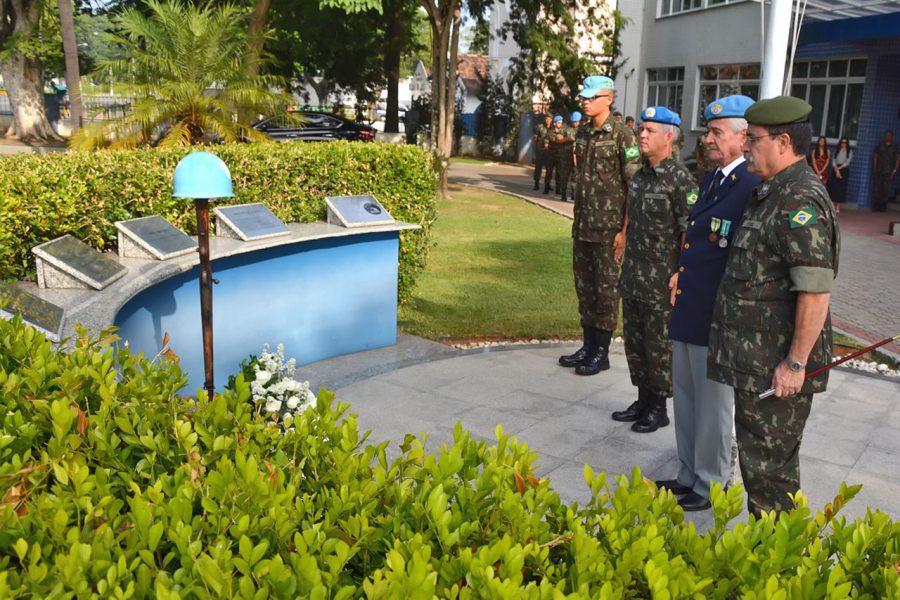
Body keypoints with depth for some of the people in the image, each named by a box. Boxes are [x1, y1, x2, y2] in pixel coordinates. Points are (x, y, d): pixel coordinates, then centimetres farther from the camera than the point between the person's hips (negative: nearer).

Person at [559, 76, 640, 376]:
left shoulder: (622, 135, -11)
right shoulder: (583, 132, 11)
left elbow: (634, 187, -12)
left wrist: (625, 230, -15)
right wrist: (577, 217, 15)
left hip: (608, 227, -7)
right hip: (582, 225, 7)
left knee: (606, 287, 2)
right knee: (584, 285, 12)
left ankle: (602, 352, 12)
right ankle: (588, 345, 24)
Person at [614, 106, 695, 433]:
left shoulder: (680, 179, -13)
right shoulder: (640, 176, 11)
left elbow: (690, 234, -14)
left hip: (661, 284, -8)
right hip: (633, 280, 8)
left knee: (659, 347, 4)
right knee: (634, 343, 16)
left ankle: (659, 409, 18)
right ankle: (643, 401, 30)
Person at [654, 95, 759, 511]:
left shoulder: (752, 187, -17)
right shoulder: (711, 178, 12)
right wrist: (682, 273, 9)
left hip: (717, 316, -9)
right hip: (687, 309, 9)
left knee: (713, 406, 7)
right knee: (685, 398, 19)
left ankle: (709, 486, 24)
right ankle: (689, 475, 35)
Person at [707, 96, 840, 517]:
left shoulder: (799, 201, -20)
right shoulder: (772, 192, 13)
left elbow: (816, 290, -24)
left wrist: (797, 363, -22)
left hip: (776, 368, -10)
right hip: (755, 360, 10)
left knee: (767, 465, 1)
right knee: (758, 456, 20)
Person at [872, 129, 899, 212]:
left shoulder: (895, 147, 4)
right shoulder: (880, 146, 10)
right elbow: (875, 157, 11)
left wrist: (894, 170, -7)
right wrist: (874, 168, 2)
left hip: (889, 172, -2)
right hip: (879, 171, 2)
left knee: (886, 190, -3)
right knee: (878, 189, -1)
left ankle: (883, 207, 1)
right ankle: (876, 206, 3)